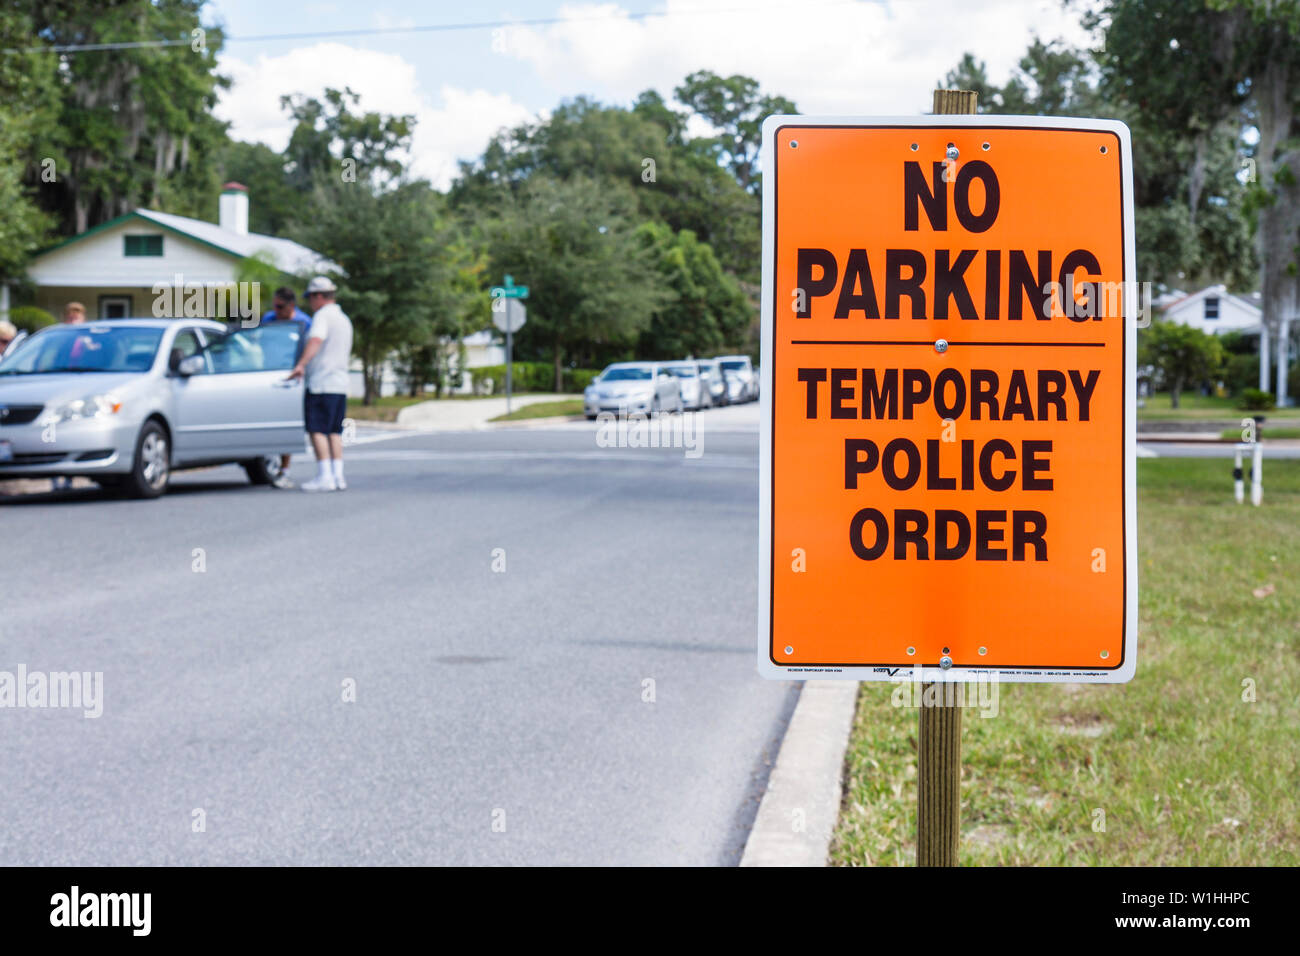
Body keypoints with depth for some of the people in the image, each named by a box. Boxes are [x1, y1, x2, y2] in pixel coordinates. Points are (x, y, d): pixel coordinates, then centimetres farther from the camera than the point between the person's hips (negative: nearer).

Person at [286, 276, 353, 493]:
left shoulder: (323, 315, -8)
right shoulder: (344, 319, 21)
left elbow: (316, 340, -28)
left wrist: (301, 364, -41)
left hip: (321, 383, -9)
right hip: (340, 383, 9)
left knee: (318, 430, -8)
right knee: (334, 432, 11)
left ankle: (325, 477, -12)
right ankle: (337, 475, 9)